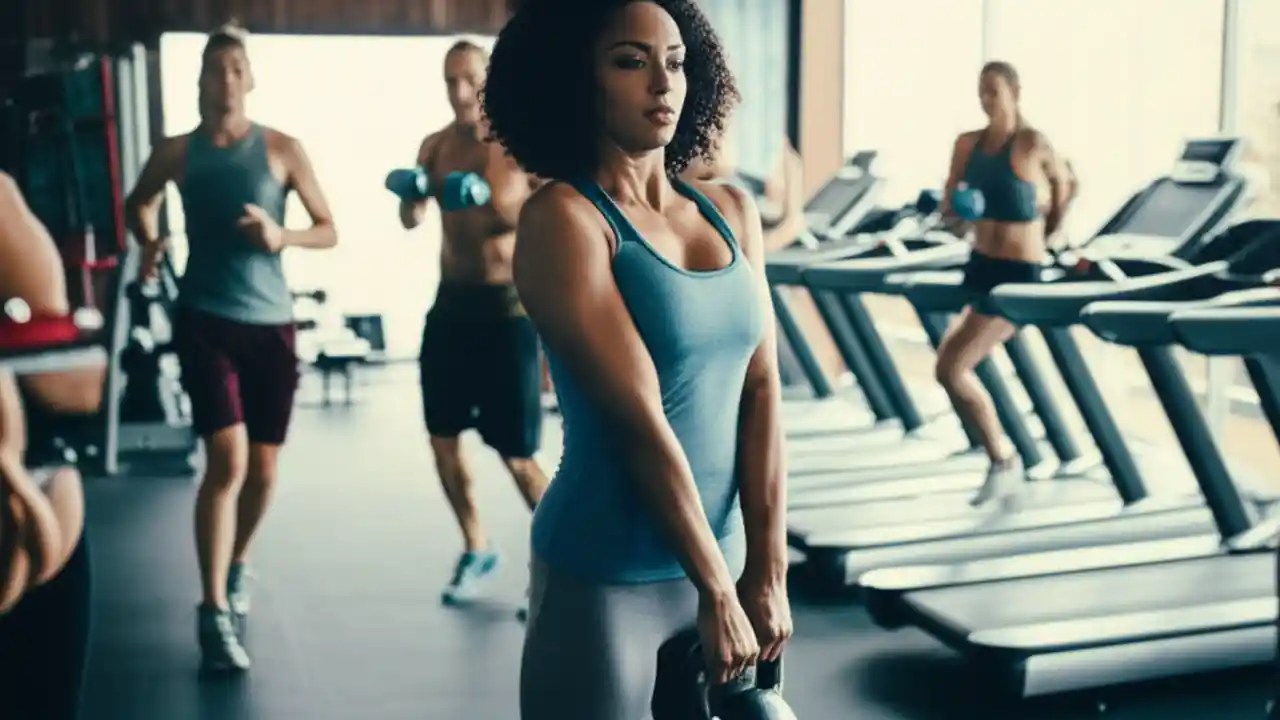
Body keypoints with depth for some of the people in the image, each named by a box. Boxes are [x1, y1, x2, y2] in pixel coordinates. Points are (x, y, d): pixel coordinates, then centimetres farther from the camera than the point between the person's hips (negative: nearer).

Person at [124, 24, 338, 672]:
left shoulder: (283, 150, 0)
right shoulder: (176, 153, 2)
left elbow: (328, 230, 3)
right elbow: (139, 202, 22)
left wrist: (282, 235, -16)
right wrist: (148, 243, 3)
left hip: (271, 323, 2)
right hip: (206, 321, -2)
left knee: (263, 468, 10)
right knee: (227, 460, -16)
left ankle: (237, 568, 38)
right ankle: (214, 614, -10)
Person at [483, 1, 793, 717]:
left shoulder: (731, 211, 5)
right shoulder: (563, 218, -13)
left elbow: (761, 391, -1)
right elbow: (638, 419, -17)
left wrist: (767, 572, -6)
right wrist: (717, 591, -17)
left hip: (721, 554, 6)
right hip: (605, 581, -6)